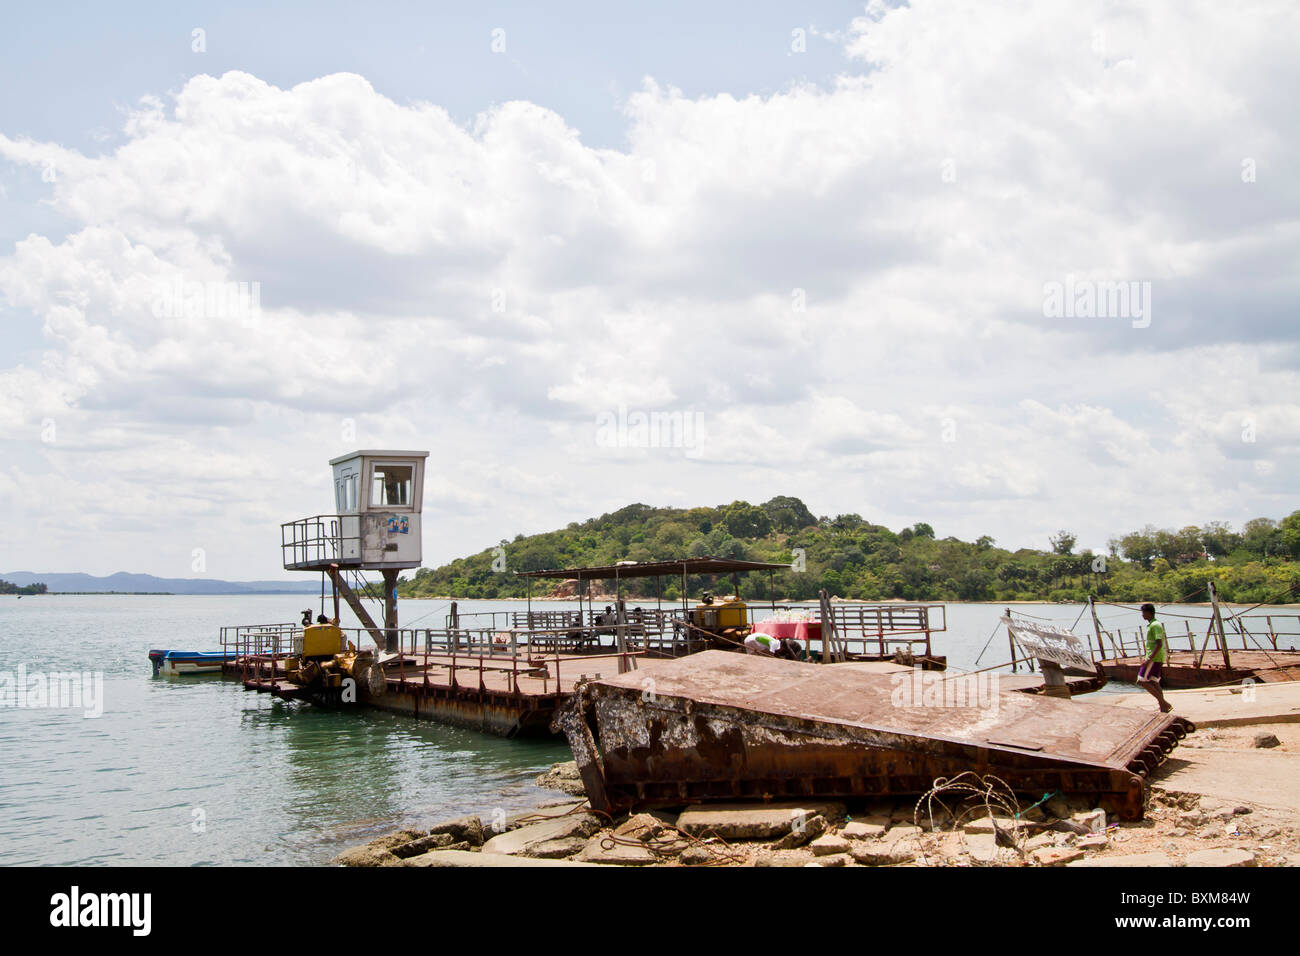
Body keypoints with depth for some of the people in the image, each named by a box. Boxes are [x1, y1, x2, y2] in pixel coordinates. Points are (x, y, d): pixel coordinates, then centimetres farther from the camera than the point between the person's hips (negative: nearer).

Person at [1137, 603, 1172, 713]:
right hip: (1159, 659, 10)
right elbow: (1165, 642, 24)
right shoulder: (1157, 624, 17)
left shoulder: (1155, 625, -15)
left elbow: (1159, 644, -23)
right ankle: (1163, 708, 8)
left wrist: (1149, 659, -25)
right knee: (1154, 683, 10)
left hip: (1154, 659, -10)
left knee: (1142, 681, -10)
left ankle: (1164, 703, -12)